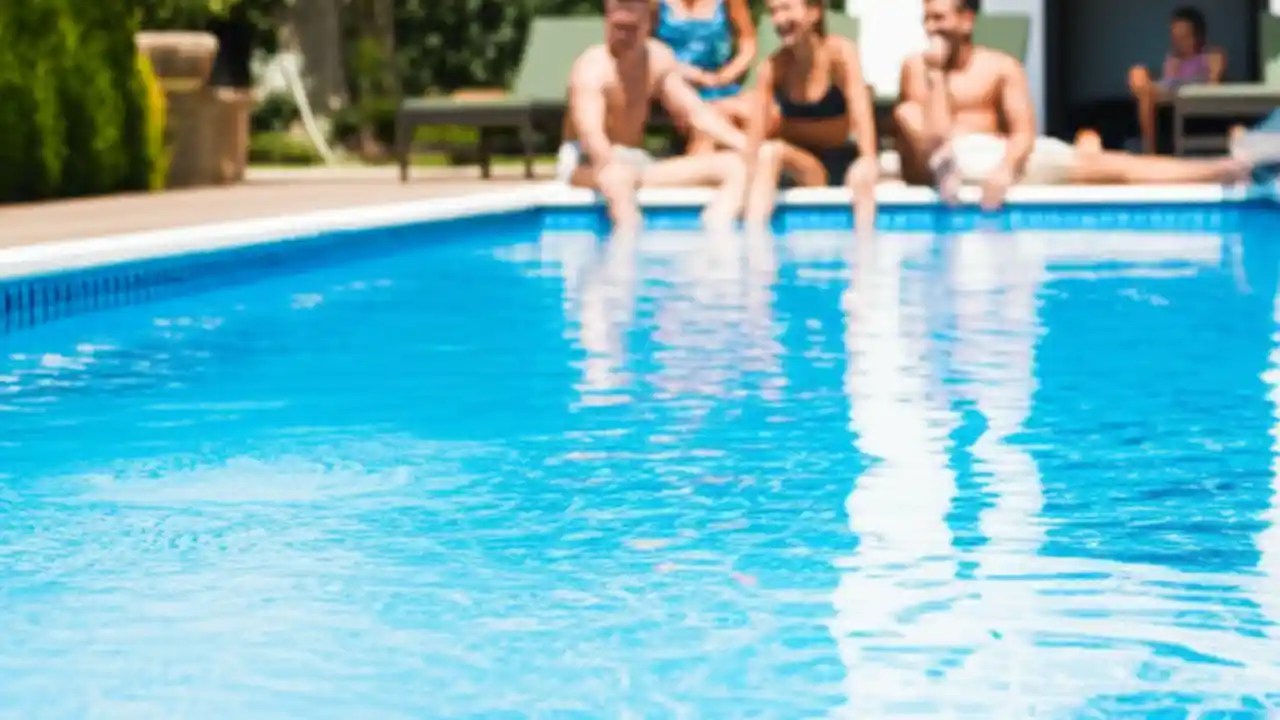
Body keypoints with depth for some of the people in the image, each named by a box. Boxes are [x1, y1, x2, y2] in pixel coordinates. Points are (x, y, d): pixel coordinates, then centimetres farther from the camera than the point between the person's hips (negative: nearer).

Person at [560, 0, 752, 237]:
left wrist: (745, 144, -6)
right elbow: (590, 133, -34)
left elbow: (695, 110, 7)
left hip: (636, 162, 7)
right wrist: (611, 166, -55)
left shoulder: (659, 58, 5)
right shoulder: (593, 67, -18)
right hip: (586, 163, -7)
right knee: (618, 176, -45)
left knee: (735, 166, -10)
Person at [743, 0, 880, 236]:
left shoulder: (841, 52, -14)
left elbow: (860, 107, -27)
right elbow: (758, 126, -12)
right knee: (768, 152, -28)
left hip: (845, 159, -2)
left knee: (862, 175, -36)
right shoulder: (773, 67, -6)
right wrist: (748, 169, -28)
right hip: (803, 165, 3)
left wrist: (869, 159, -41)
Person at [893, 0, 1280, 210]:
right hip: (943, 160, -1)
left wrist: (1006, 169, -24)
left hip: (1001, 155, 2)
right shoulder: (916, 66, 1)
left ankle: (1231, 167, -28)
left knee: (1101, 165, -16)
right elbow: (934, 137, -13)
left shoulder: (1001, 67, 6)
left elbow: (1023, 132, -4)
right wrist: (937, 73, -18)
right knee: (907, 112, -33)